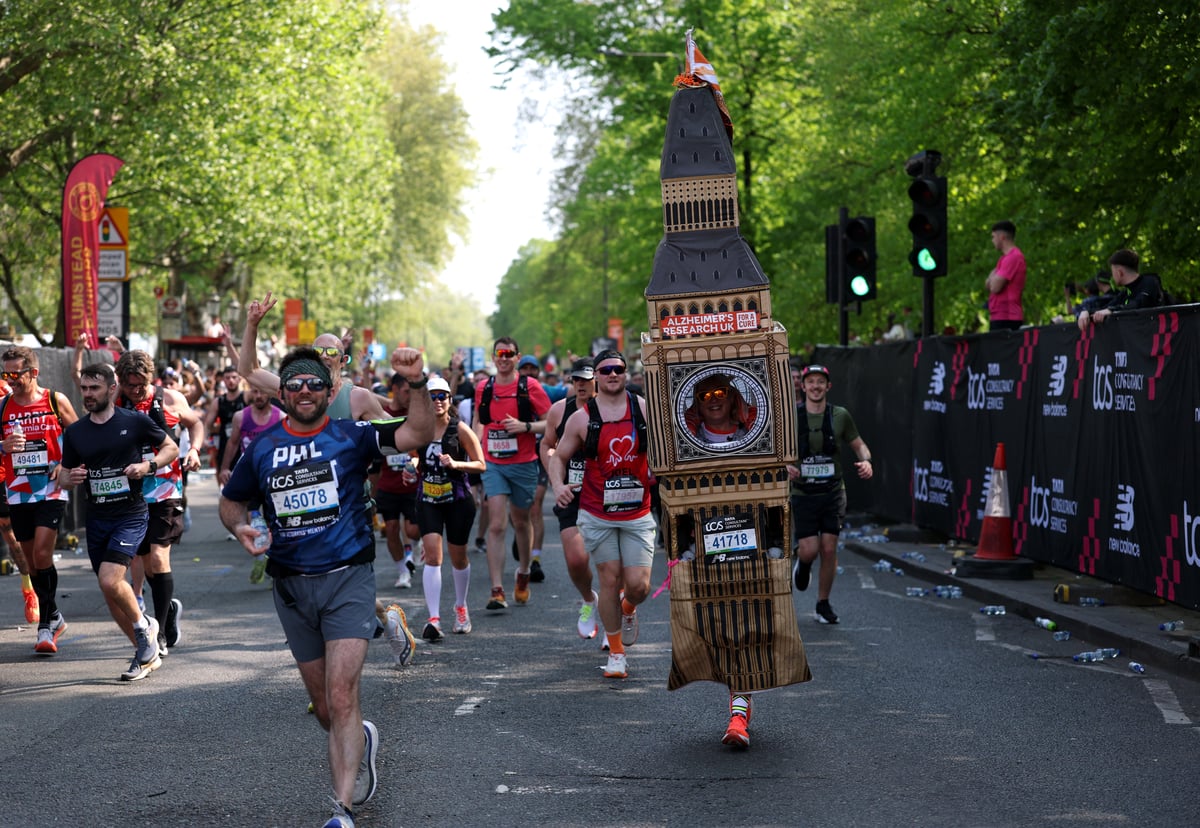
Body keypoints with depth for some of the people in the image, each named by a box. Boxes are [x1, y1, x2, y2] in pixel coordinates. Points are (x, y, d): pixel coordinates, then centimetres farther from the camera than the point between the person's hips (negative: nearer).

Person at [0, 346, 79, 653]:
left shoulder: (55, 400, -2)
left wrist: (66, 465, -10)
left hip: (51, 491, -4)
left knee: (42, 554, -15)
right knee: (30, 560, 9)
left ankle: (45, 626, -7)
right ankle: (54, 617, 27)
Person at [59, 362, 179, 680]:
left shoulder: (135, 421, -6)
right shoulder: (74, 432, 5)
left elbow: (171, 448, 5)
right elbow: (62, 476, 13)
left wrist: (148, 465, -13)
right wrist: (71, 478, -10)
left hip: (131, 514, -5)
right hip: (97, 519, 5)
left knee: (110, 580, -22)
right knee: (110, 594, 7)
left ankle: (144, 626, 6)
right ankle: (147, 653, 22)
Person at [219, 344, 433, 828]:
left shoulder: (351, 437, -3)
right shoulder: (262, 450, 7)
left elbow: (418, 435, -14)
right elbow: (231, 502, 18)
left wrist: (417, 384, -29)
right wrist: (241, 528, -3)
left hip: (347, 577, -4)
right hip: (291, 586, 4)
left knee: (341, 697, -16)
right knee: (323, 706, 14)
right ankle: (360, 741, 47)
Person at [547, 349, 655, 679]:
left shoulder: (645, 408, 0)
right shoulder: (582, 418, -1)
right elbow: (559, 456, 9)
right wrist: (558, 485, -9)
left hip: (638, 515, 0)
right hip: (597, 515, 0)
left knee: (639, 585, -6)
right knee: (610, 579, 1)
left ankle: (628, 610, 32)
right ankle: (616, 652, 16)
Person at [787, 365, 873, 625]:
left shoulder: (840, 416, 0)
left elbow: (858, 444, 10)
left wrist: (865, 460, -11)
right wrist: (785, 466, -18)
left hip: (833, 493, 1)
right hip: (803, 494, -1)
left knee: (829, 549, -2)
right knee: (810, 550, -8)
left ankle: (823, 604, 14)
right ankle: (802, 563, 30)